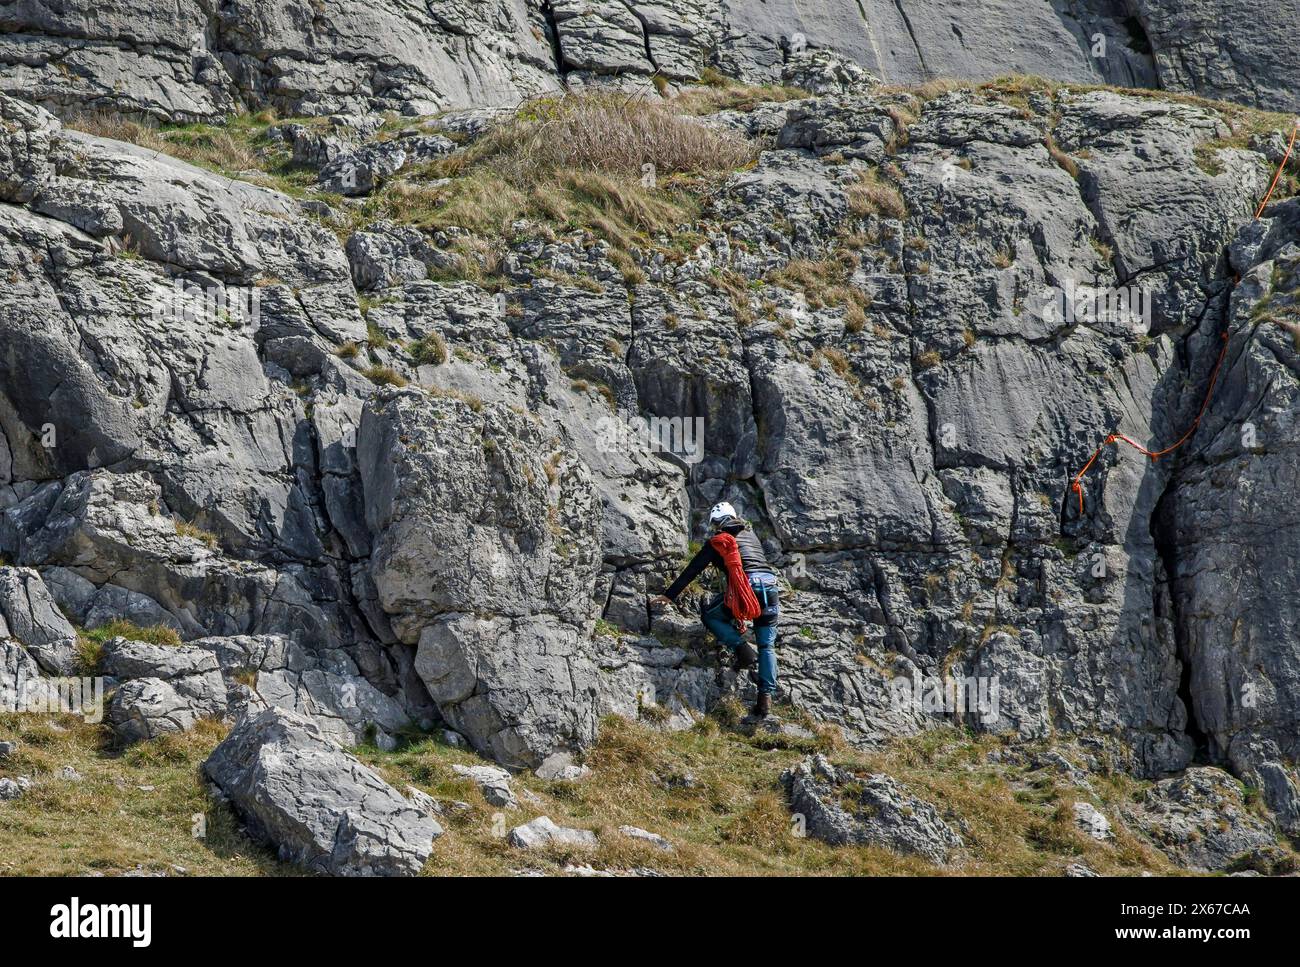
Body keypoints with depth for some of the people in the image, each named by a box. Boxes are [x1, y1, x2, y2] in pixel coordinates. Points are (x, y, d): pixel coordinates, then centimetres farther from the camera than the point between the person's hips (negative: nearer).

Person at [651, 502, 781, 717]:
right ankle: (766, 695, -5)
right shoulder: (751, 535, 27)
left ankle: (741, 649, 1)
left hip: (747, 586, -5)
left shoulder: (715, 542, 13)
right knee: (767, 646, 11)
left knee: (709, 615, 20)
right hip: (771, 587, 5)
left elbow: (692, 570, 15)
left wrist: (669, 595, 21)